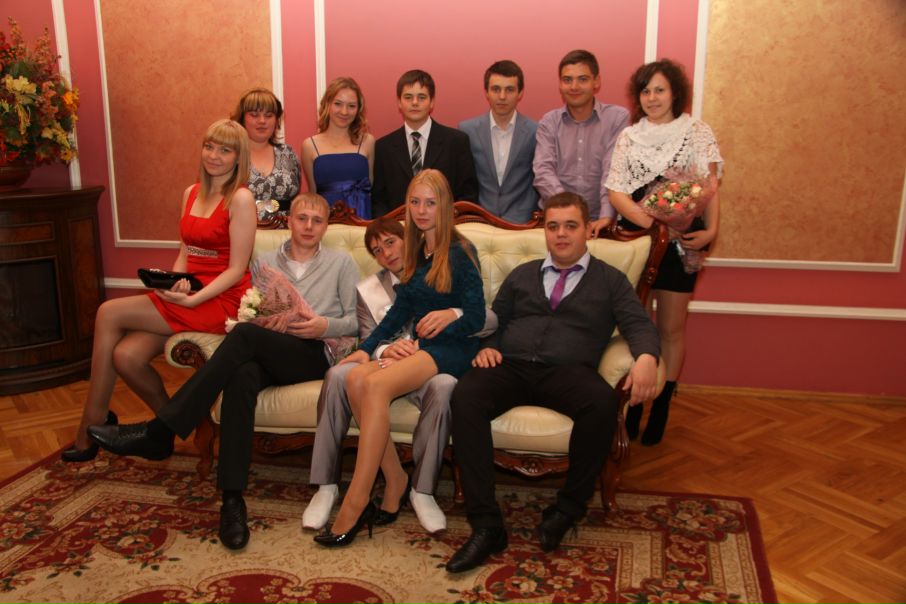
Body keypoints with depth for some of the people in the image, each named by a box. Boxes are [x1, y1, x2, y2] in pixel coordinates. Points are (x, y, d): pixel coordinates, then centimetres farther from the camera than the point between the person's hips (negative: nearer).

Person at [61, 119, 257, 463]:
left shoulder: (240, 198, -7)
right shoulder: (191, 194, 15)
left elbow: (237, 269, -11)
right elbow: (184, 254, 17)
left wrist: (192, 299, -19)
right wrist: (176, 283, -4)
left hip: (221, 301, -6)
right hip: (189, 295, 6)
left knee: (109, 314, -14)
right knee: (126, 356, -17)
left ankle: (92, 424, 1)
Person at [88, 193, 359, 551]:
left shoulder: (341, 263, 17)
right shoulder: (264, 263, 25)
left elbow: (357, 320, 9)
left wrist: (325, 325, -10)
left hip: (315, 355, -2)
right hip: (267, 356, 3)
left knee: (246, 335, -33)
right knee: (242, 377, -36)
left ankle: (159, 433, -29)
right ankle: (232, 498, -37)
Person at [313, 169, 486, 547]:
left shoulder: (460, 252, -4)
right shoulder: (416, 251, 17)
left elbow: (477, 318, -7)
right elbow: (400, 310, 19)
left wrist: (452, 314, -28)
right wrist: (367, 348, 9)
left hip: (451, 349, -6)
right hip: (419, 346, 7)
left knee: (376, 384, -31)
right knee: (356, 379, -24)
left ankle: (355, 503, -26)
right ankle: (396, 480, -14)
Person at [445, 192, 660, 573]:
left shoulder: (610, 281, 19)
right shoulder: (522, 275, 28)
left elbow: (638, 324, 6)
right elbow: (495, 320, 25)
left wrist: (647, 357, -17)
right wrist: (487, 347, 1)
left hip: (568, 371, -1)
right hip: (511, 367, 2)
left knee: (603, 403, -36)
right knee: (465, 396, -31)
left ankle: (567, 508, -14)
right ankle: (486, 525, -28)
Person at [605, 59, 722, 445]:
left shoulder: (697, 132, 3)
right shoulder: (628, 136, 9)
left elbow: (709, 188, -3)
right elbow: (615, 190, -1)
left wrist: (710, 230, -19)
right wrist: (650, 221, -17)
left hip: (680, 240, -1)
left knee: (671, 328, 6)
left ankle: (661, 409, 18)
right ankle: (632, 406, 17)